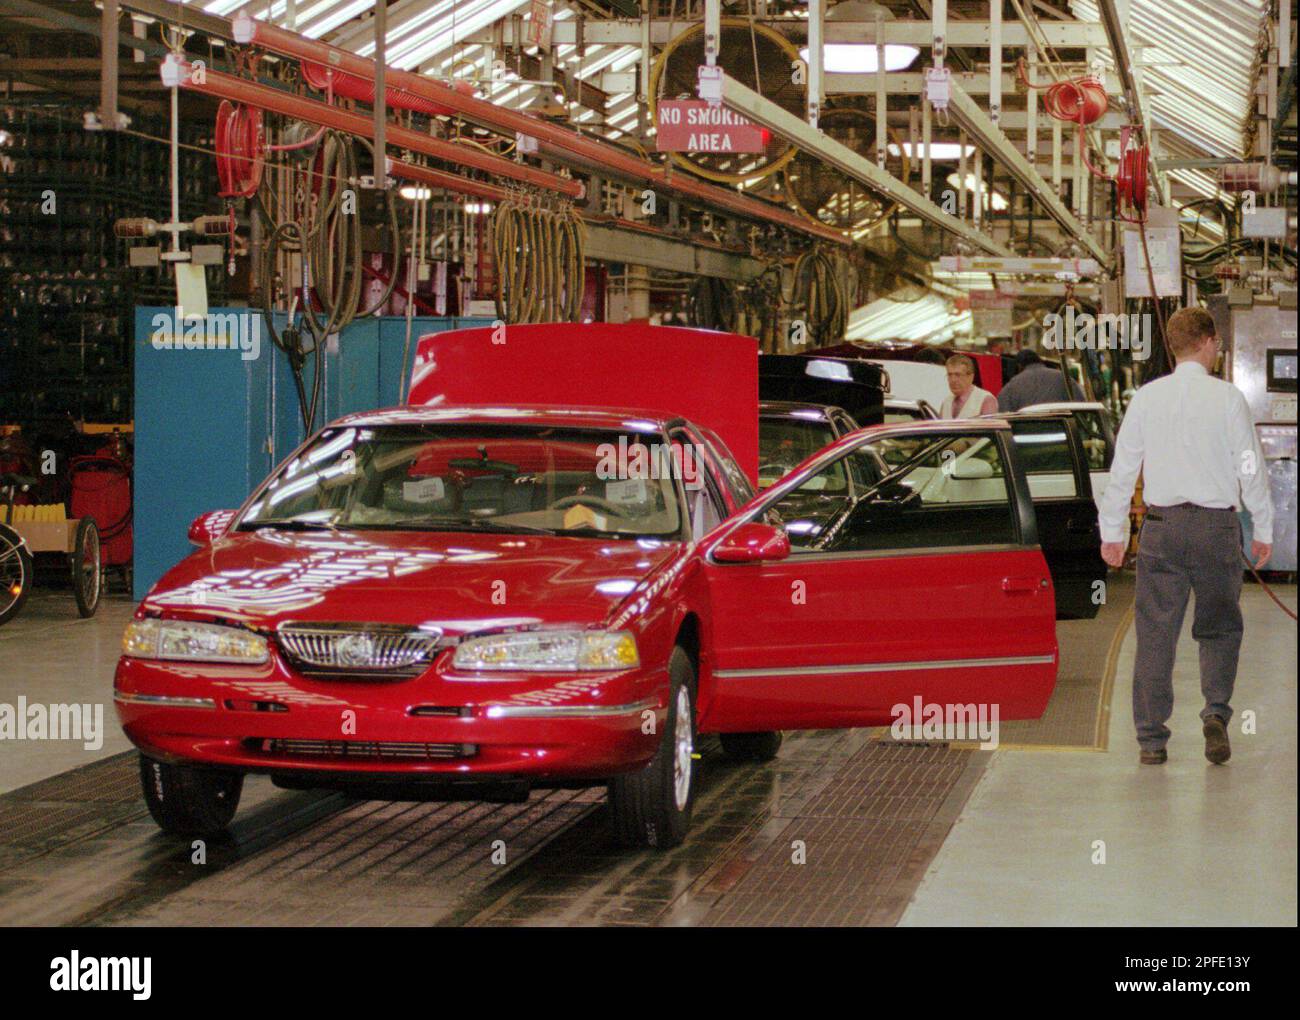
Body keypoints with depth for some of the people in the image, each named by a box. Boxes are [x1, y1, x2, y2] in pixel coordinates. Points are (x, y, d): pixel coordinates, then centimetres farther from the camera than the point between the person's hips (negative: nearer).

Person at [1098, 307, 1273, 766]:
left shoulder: (1146, 398, 2)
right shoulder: (1227, 397, -4)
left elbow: (1122, 469, 5)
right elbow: (1251, 469, -2)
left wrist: (1113, 531, 13)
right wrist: (1263, 530, 8)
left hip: (1162, 525, 1)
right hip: (1217, 524, -1)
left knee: (1155, 632, 5)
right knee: (1219, 627, 13)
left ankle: (1151, 738, 6)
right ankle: (1216, 711, -8)